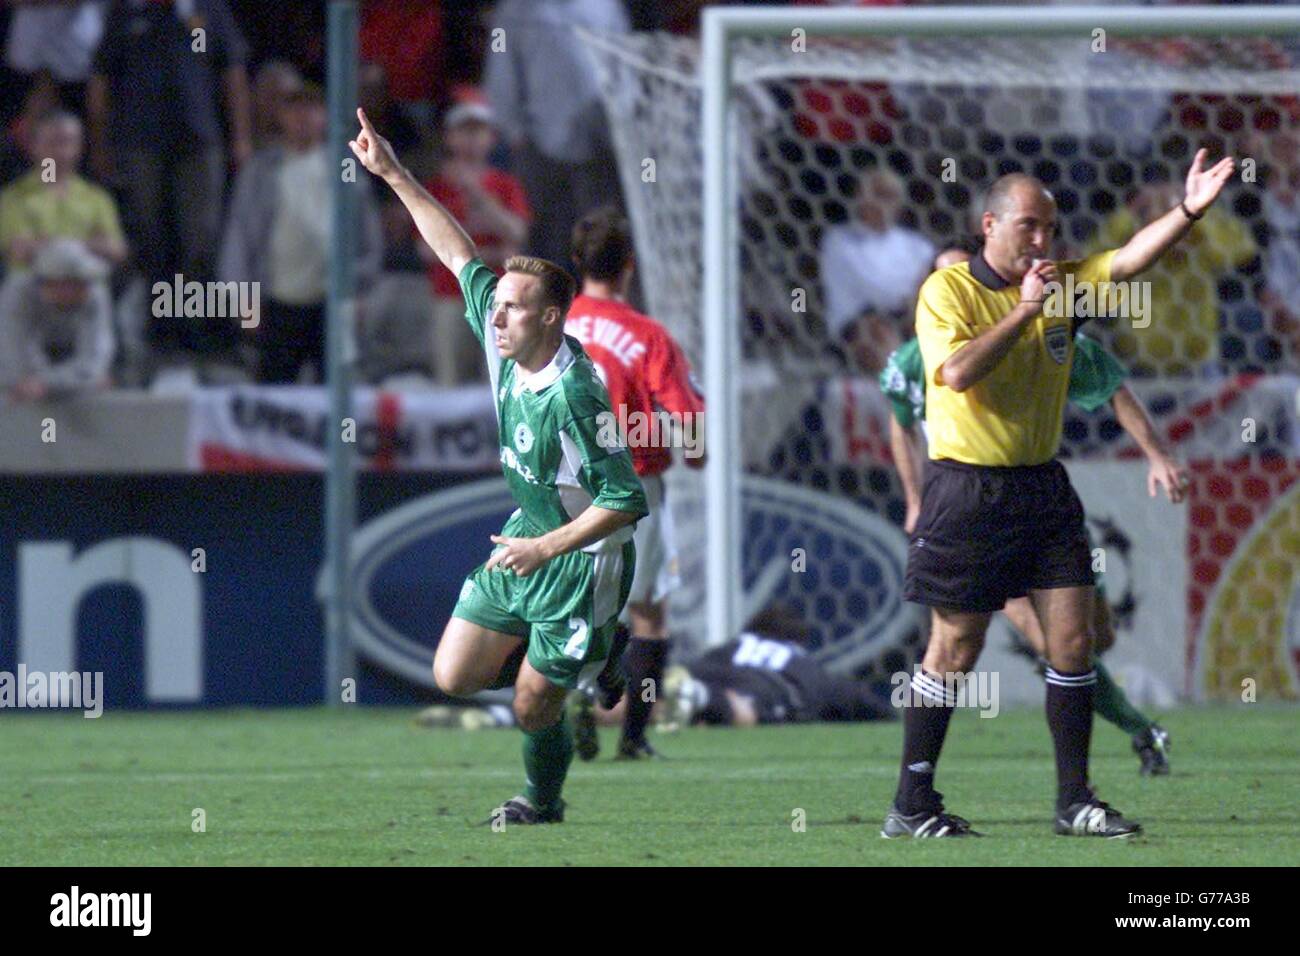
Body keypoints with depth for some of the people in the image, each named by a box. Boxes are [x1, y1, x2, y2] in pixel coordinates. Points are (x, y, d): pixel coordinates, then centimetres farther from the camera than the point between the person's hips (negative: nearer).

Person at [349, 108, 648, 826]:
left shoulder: (575, 394, -28)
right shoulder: (501, 345, -7)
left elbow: (624, 501, -25)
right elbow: (460, 255, 5)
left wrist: (547, 549, -24)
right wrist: (394, 176, 3)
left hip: (583, 558, -8)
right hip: (526, 539, 8)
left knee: (533, 708, 1)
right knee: (454, 677, 7)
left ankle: (543, 801, 31)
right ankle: (582, 663, 28)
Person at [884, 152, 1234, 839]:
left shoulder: (1062, 284, 10)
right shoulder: (947, 290, -6)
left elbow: (1128, 260, -3)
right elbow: (956, 371, -22)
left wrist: (1189, 210, -19)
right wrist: (1023, 311, -20)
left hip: (1043, 486, 6)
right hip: (967, 491, -6)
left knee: (1073, 640, 0)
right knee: (955, 649, -2)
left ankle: (1074, 801, 7)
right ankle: (910, 807, 6)